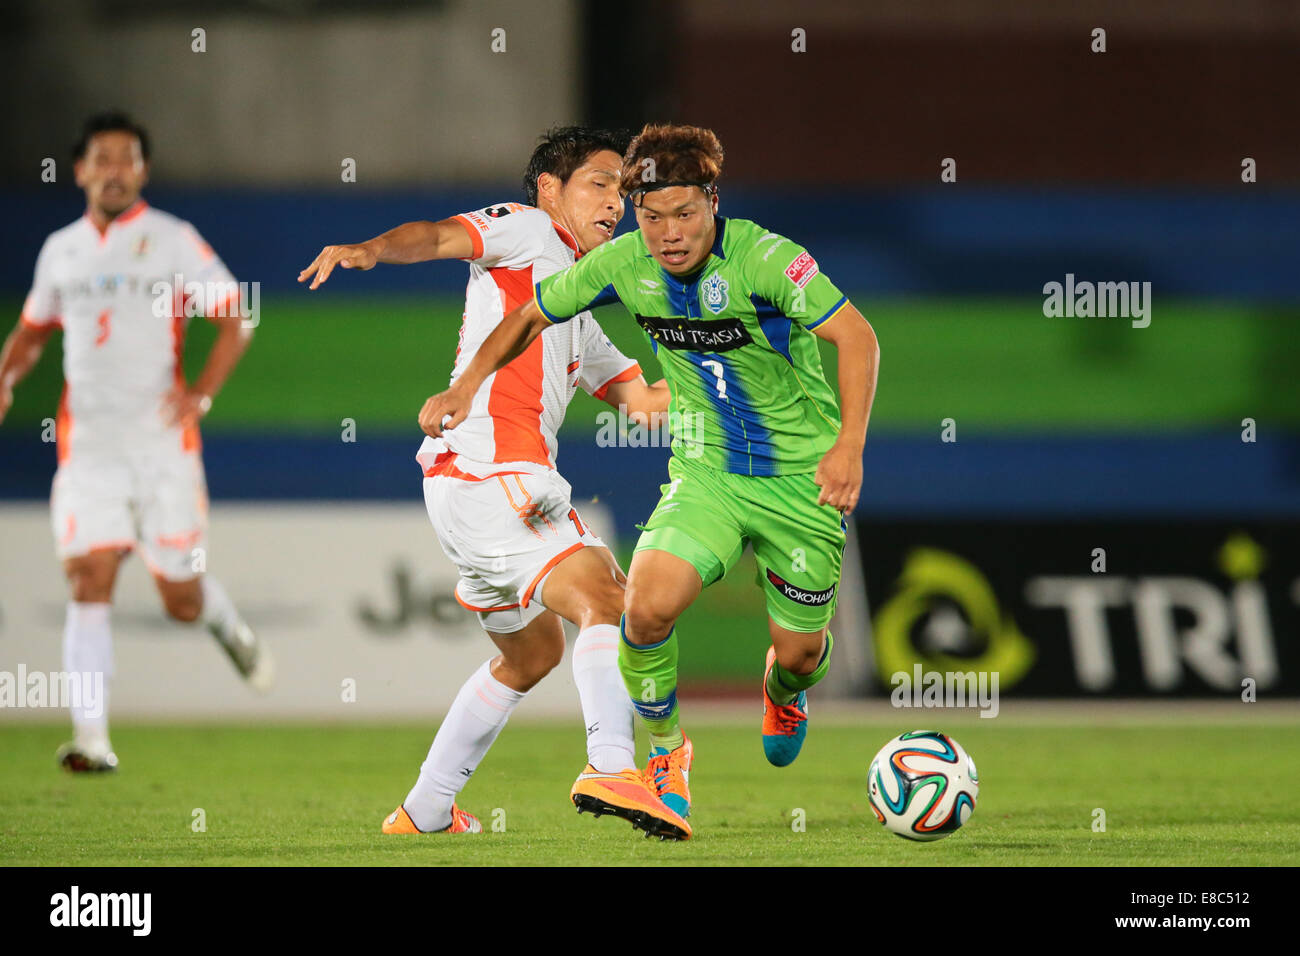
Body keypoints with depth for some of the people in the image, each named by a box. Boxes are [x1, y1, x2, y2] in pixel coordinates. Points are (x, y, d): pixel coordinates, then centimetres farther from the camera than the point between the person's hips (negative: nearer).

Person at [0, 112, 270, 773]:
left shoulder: (173, 242, -2)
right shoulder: (61, 250, 10)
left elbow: (234, 323, 1)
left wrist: (202, 393, -13)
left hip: (162, 444, -2)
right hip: (87, 445, 2)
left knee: (182, 600, 3)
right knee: (88, 583, -12)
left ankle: (231, 629, 40)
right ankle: (91, 739, -15)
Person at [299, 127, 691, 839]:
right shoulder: (528, 232, 6)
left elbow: (644, 399, 32)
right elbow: (438, 236, -12)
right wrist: (371, 249, -32)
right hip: (489, 471, -10)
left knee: (532, 652, 23)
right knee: (602, 597, -23)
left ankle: (425, 812, 29)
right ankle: (610, 769, -42)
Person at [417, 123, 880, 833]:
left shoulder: (764, 258, -22)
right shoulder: (623, 264, -8)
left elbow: (855, 336, -26)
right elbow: (532, 316, 8)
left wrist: (850, 446, -36)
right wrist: (466, 387, -2)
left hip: (803, 477, -2)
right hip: (706, 472, 2)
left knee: (799, 651, 6)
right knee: (647, 606, -23)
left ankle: (781, 694, 47)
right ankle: (665, 750, 4)